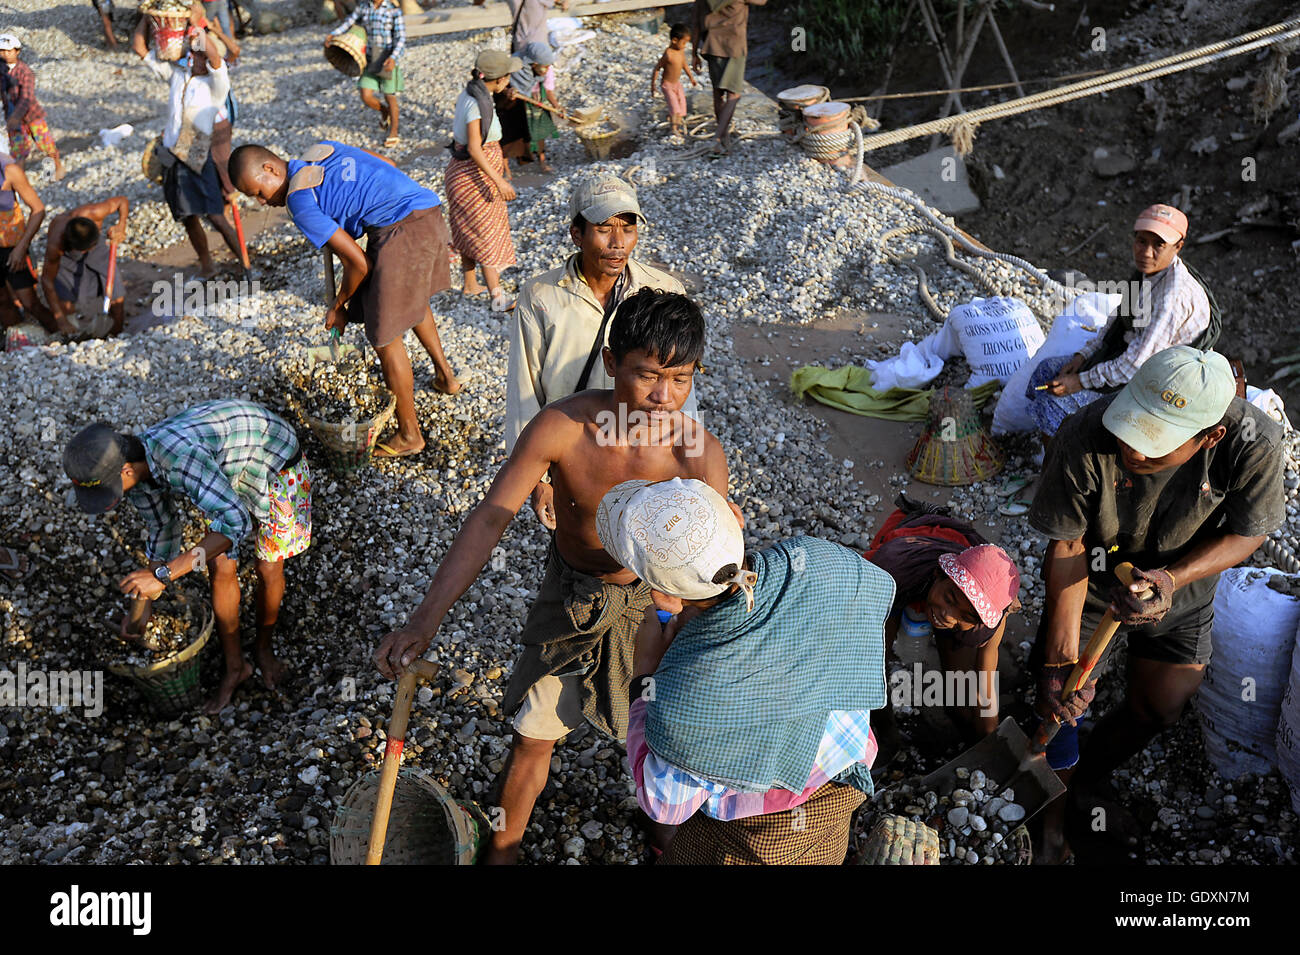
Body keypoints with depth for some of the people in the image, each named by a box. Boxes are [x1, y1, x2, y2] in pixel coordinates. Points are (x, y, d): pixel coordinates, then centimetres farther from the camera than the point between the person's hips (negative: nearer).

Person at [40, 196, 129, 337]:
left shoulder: (93, 213, -41)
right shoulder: (55, 245, -42)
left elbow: (122, 200, -23)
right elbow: (47, 279, -28)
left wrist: (121, 226, -41)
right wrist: (61, 320, -30)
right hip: (64, 256, -2)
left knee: (117, 299, -8)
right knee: (65, 306, -17)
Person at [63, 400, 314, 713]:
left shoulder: (179, 456, -44)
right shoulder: (132, 469, -16)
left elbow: (235, 521, -48)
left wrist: (164, 573, -45)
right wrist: (144, 603, 7)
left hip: (278, 463, -6)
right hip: (229, 471, 7)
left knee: (269, 570, 2)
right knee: (221, 569, 1)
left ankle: (264, 647, 30)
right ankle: (234, 667, 19)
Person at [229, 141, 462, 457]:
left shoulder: (299, 200, -8)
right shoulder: (321, 147, 15)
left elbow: (359, 264, -10)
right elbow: (389, 165, 23)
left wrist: (338, 307, 6)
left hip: (400, 229, -9)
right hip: (430, 208, 10)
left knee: (384, 336, 3)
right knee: (413, 300, 33)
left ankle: (409, 435, 13)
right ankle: (445, 374, 51)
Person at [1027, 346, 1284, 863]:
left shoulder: (1254, 443, -33)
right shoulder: (1081, 439, -37)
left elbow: (1246, 533, -16)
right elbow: (1066, 546, -26)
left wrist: (1173, 578, -35)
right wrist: (1062, 657, -30)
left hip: (1181, 587, 2)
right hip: (1091, 585, -2)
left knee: (1158, 710, 16)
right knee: (1061, 702, 2)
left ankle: (1086, 781, 46)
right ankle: (1052, 812, 33)